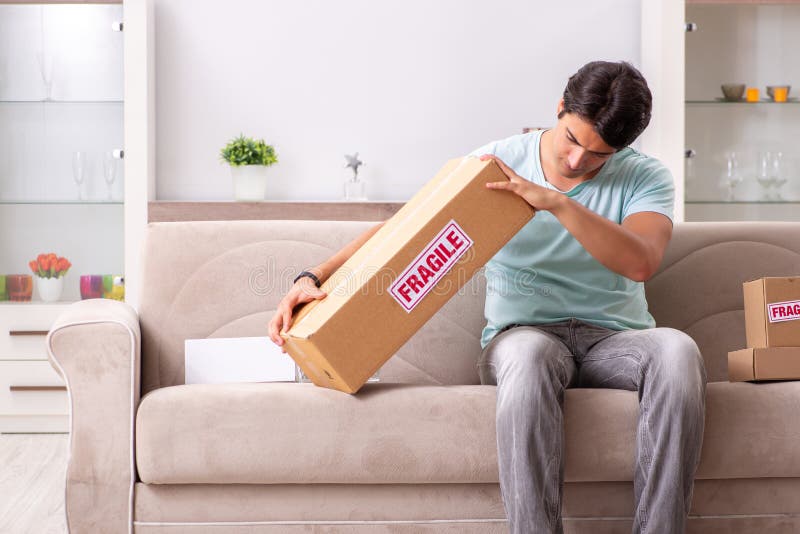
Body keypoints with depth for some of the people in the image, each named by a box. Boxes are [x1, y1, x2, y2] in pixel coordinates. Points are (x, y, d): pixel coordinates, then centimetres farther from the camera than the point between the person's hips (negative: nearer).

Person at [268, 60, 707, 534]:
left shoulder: (646, 178, 4)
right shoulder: (495, 162, 5)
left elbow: (641, 262, -16)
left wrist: (556, 202, -23)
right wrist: (316, 277, -13)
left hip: (615, 338, 1)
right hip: (524, 332, -1)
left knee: (677, 349, -34)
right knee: (529, 353, -39)